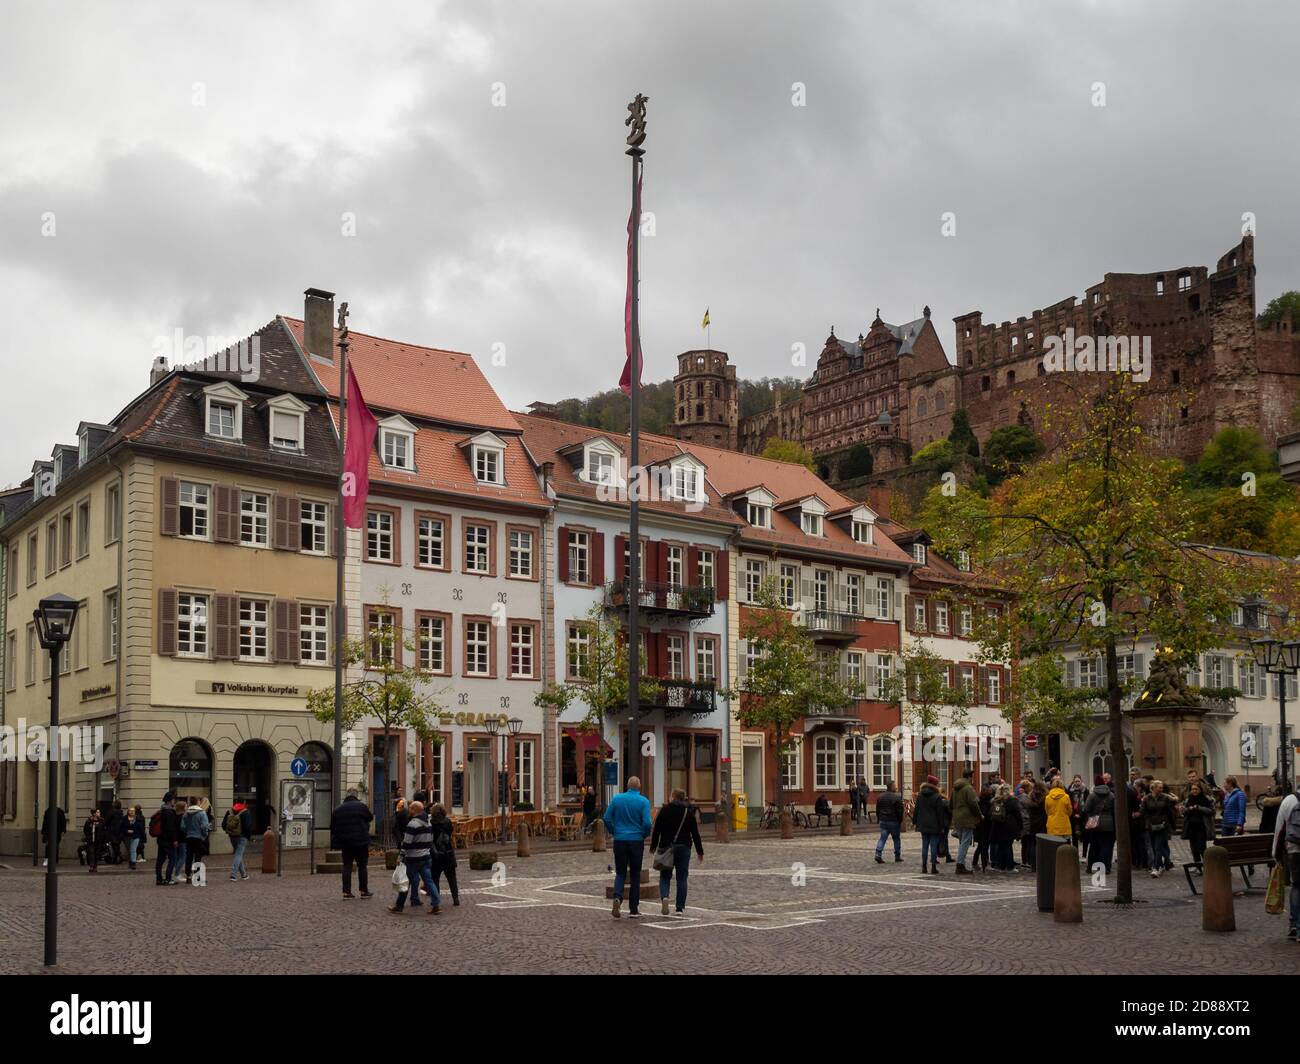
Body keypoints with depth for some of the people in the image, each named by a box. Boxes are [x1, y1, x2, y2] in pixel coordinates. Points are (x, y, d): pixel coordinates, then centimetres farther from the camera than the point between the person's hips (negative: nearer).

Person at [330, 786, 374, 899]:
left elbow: (333, 827, 8)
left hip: (345, 843, 3)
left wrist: (335, 843, 14)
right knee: (362, 866, 6)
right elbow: (370, 817, 5)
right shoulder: (362, 806, -7)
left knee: (347, 866, 7)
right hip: (360, 841, -3)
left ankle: (346, 891, 4)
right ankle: (364, 890, 9)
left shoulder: (338, 809, 7)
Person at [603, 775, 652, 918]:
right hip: (637, 841, -1)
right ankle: (633, 909, 11)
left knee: (620, 873, 9)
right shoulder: (643, 802, -7)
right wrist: (645, 834, 7)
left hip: (619, 840, 1)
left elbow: (607, 819, -1)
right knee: (635, 874, 10)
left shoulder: (616, 799, -1)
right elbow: (647, 823, -13)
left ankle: (617, 897, -18)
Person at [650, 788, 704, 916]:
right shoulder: (689, 812, 2)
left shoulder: (664, 810, -1)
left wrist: (653, 847, 9)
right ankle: (680, 908, 4)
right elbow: (695, 833, 3)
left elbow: (656, 830, -1)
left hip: (666, 847, -1)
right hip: (683, 848, 1)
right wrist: (700, 851, 9)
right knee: (681, 878, 7)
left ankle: (664, 897, -20)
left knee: (665, 876, 7)